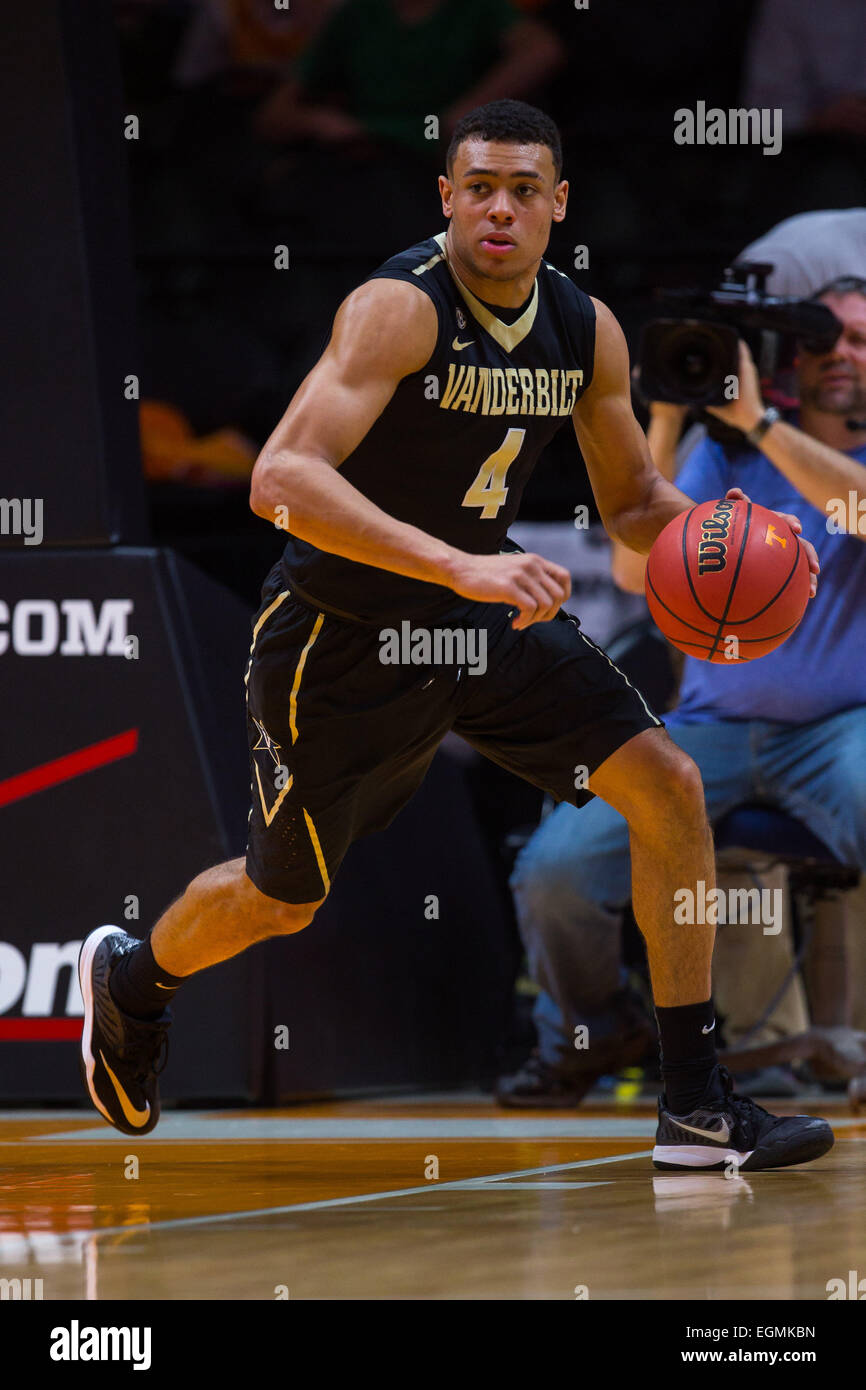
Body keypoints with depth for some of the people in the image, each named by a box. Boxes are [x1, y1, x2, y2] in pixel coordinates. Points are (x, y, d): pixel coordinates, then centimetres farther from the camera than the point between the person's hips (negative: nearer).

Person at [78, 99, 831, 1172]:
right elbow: (281, 479, -37)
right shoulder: (400, 308, -25)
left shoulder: (587, 332, -4)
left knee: (666, 786, -10)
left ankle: (695, 1103, -5)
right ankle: (132, 977, 45)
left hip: (483, 616, 6)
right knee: (280, 902, 10)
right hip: (340, 636, -6)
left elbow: (634, 504, 11)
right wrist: (460, 566, -46)